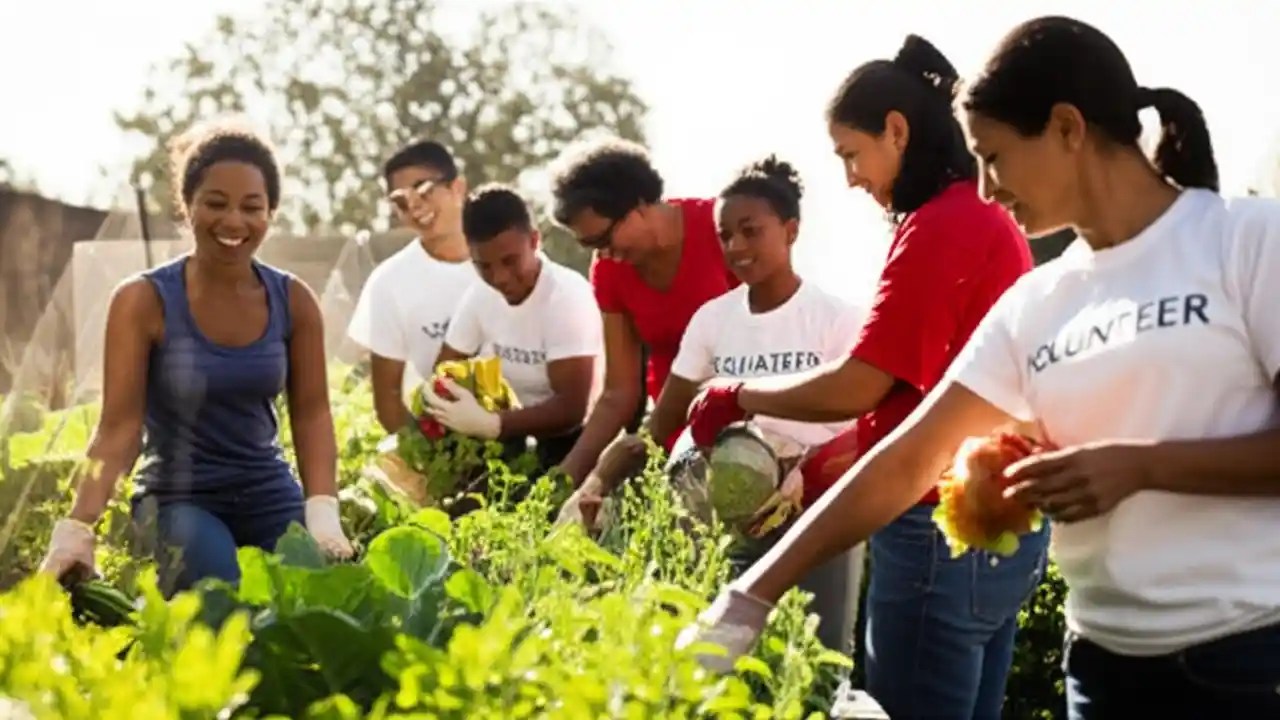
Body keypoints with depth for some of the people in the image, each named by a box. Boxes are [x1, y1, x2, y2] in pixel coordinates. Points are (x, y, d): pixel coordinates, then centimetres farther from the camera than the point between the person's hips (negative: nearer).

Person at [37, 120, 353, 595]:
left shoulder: (294, 301, 0)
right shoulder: (144, 301, -11)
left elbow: (312, 414, -1)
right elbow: (118, 427, -13)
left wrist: (323, 514, -16)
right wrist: (77, 528, -25)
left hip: (270, 496, 4)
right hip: (180, 499, -4)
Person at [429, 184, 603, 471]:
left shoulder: (567, 297, -20)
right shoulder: (479, 295, -2)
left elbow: (571, 409, -25)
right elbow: (444, 376, 3)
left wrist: (488, 424, -36)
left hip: (566, 444, -6)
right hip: (511, 442, 6)